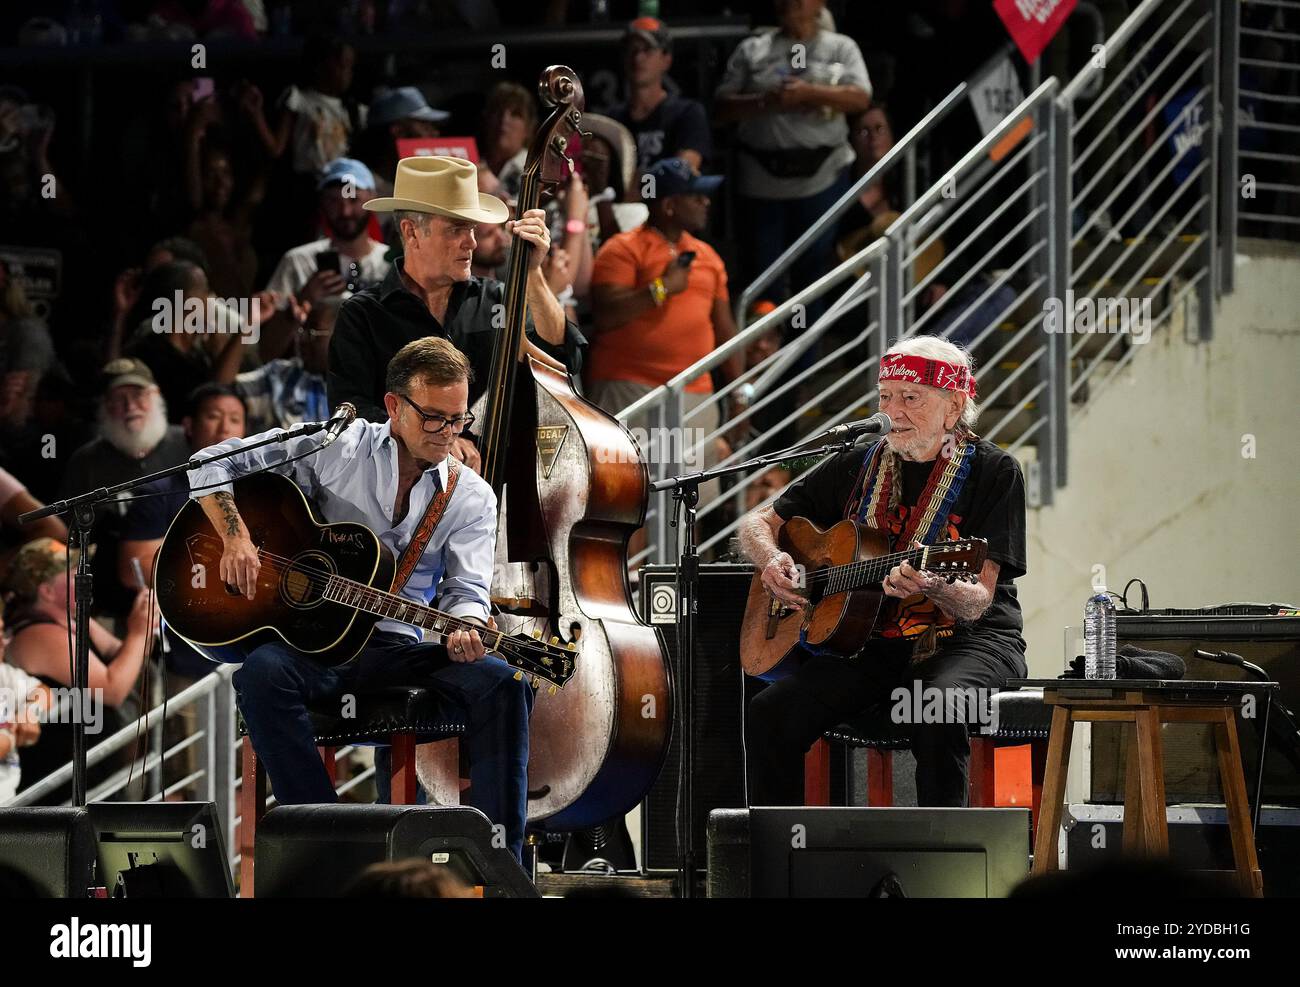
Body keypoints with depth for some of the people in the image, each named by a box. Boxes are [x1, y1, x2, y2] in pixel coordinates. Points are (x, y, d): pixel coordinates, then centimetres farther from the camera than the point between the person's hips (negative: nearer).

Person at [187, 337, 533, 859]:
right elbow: (213, 463, 1)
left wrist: (464, 629, -28)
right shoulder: (338, 448, 0)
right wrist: (237, 539, -15)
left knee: (502, 682, -25)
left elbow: (466, 588, -3)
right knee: (263, 671, -37)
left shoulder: (472, 498, 7)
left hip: (398, 651, 2)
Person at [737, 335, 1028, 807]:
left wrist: (934, 587, -36)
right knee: (772, 711, -22)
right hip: (873, 642, 4)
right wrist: (772, 561, -7)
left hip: (969, 638, -4)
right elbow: (757, 523, 17)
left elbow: (978, 603, -13)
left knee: (939, 708, -39)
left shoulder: (994, 472, -4)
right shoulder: (858, 467, 10)